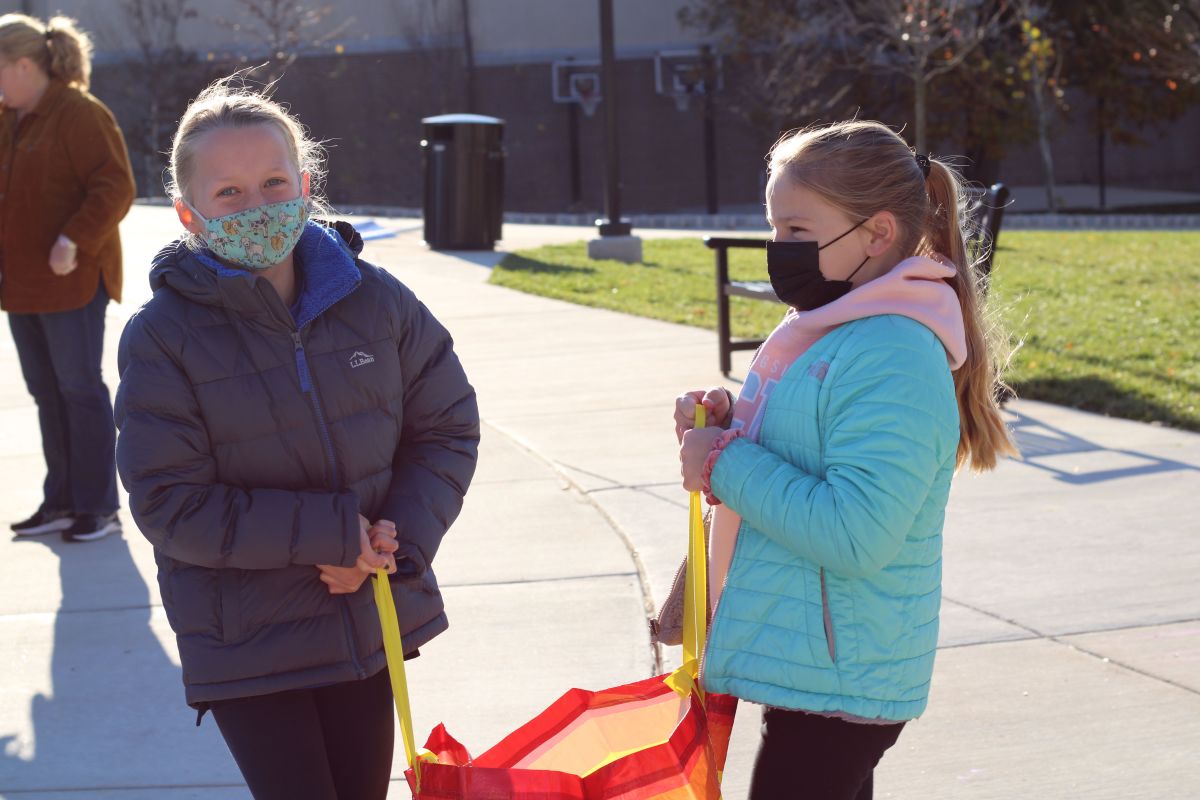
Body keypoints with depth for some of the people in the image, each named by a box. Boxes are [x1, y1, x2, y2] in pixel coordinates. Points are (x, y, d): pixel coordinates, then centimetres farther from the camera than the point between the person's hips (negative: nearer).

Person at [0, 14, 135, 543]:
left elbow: (115, 188, -19)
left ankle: (98, 507, 7)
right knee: (46, 393, 13)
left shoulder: (80, 115, -14)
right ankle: (61, 502, 22)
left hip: (71, 280, -8)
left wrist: (74, 240, -26)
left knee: (79, 388, -1)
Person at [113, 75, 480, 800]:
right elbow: (171, 504, -16)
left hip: (372, 622, 4)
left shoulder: (374, 299, -4)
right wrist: (331, 533, -21)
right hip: (245, 643, -4)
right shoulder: (163, 338, -14)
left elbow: (448, 428, 3)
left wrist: (399, 542, -13)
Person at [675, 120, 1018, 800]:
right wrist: (725, 423, 1)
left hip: (837, 681, -10)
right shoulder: (826, 330, 9)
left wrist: (726, 462, -20)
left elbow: (855, 533, -29)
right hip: (812, 662, 10)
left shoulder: (893, 359, -22)